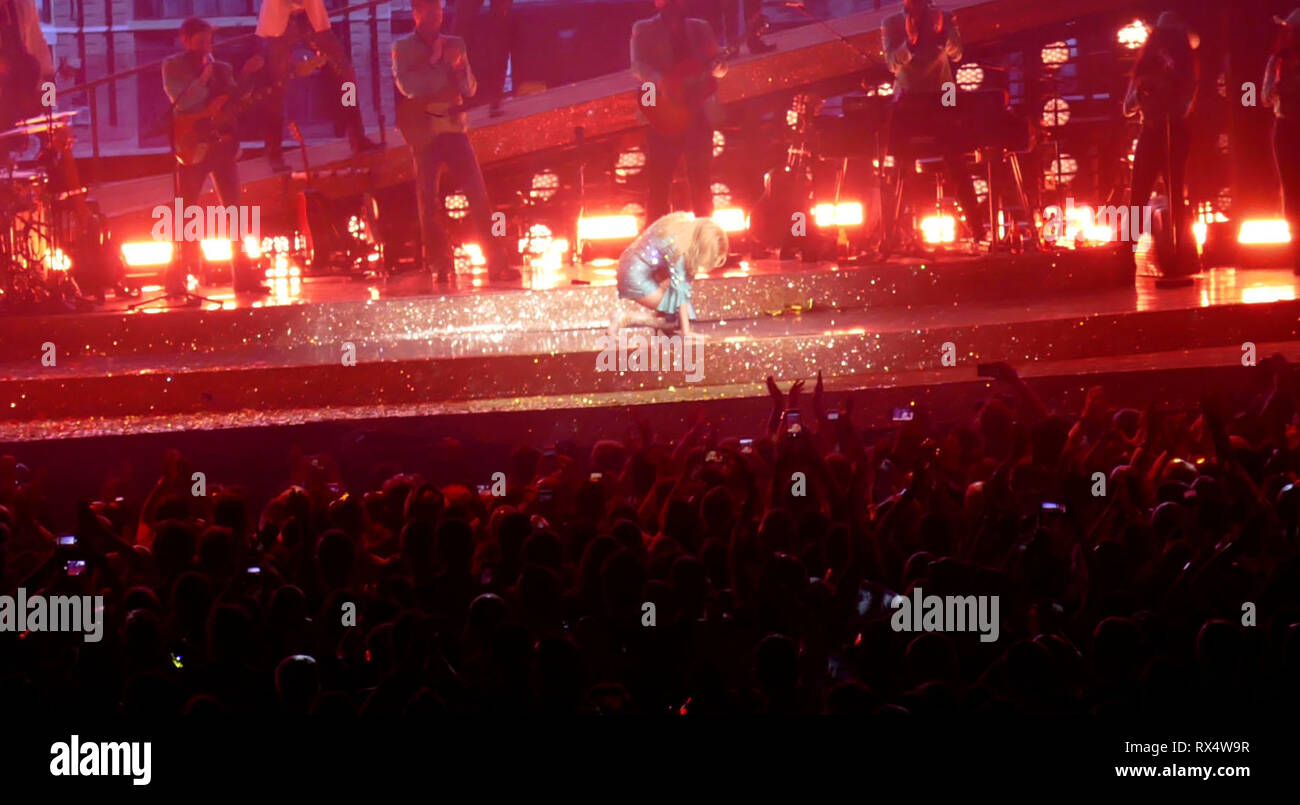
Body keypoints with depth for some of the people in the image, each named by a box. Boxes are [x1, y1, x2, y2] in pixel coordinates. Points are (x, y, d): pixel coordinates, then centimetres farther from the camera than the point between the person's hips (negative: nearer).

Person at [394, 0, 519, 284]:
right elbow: (408, 86, -8)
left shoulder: (455, 45, 14)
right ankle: (440, 264, 2)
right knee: (428, 199, -5)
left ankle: (497, 262, -9)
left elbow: (470, 89, 10)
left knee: (478, 193, -8)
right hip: (423, 130, -2)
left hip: (454, 126, 2)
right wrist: (434, 62, -8)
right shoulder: (402, 49, 5)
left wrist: (458, 67, -7)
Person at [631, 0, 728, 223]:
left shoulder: (701, 29, 16)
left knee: (701, 181, 1)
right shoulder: (644, 30, 7)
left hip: (699, 113, 2)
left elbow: (714, 65, 10)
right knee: (659, 182, -5)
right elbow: (639, 66, -8)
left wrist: (717, 67, -15)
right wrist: (662, 82, -27)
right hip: (663, 117, -2)